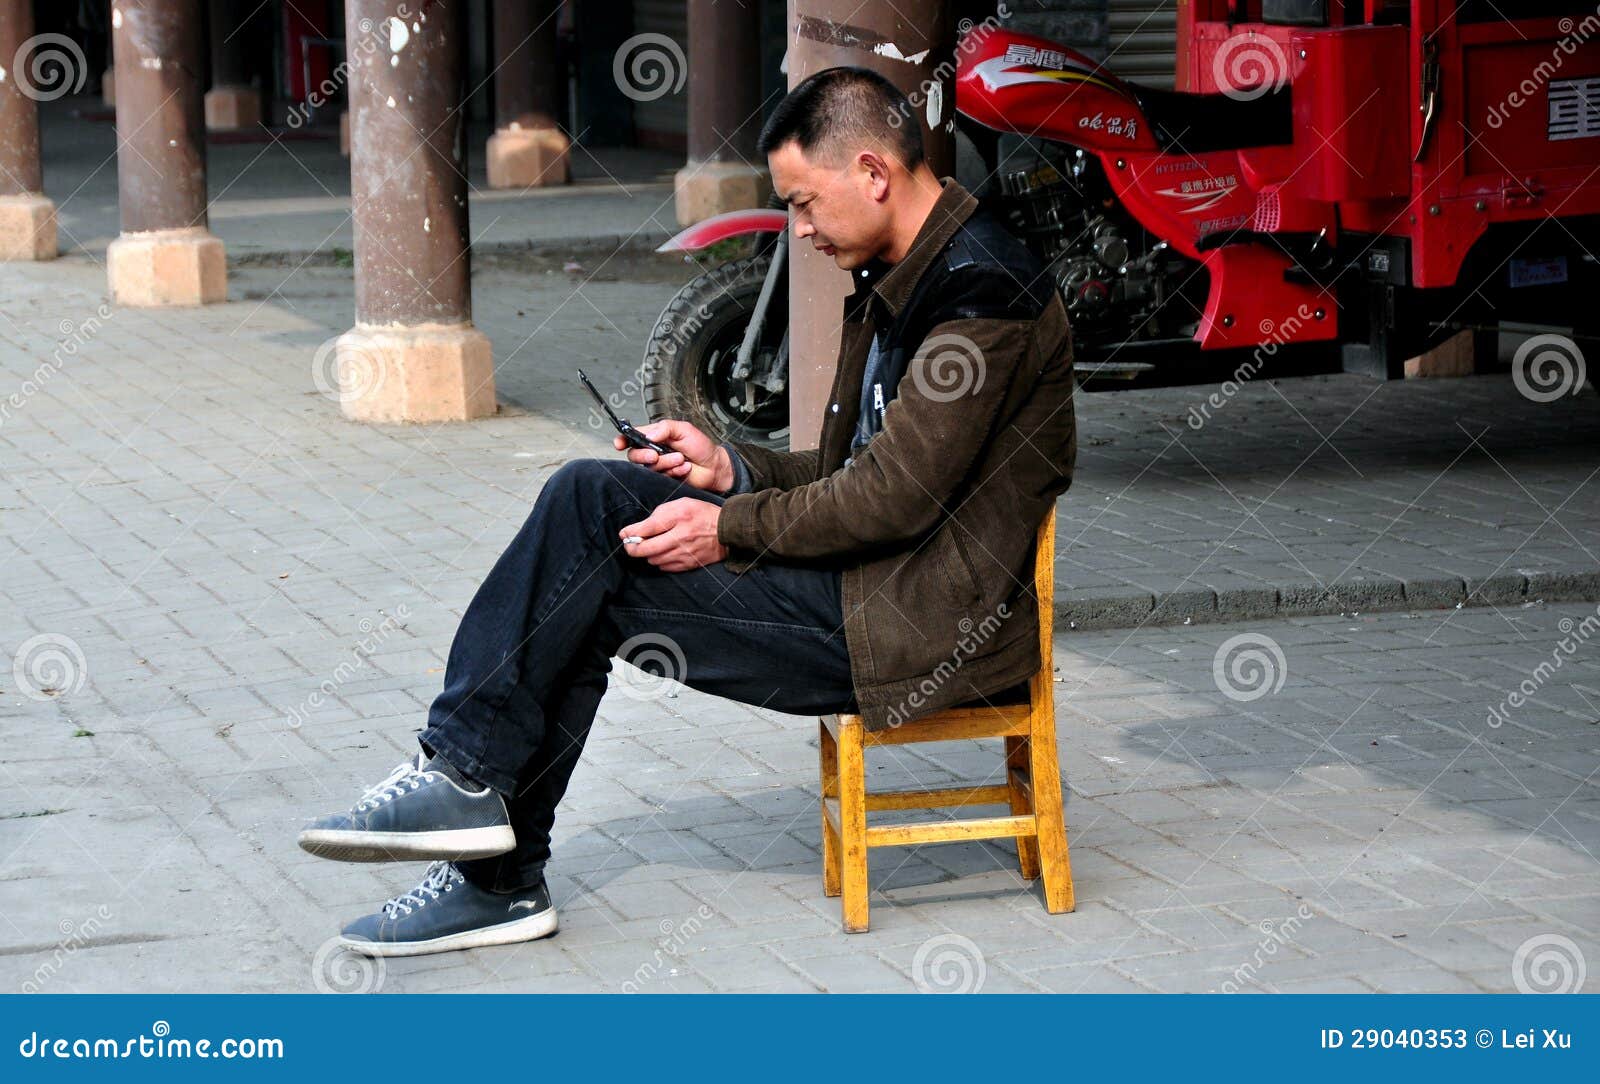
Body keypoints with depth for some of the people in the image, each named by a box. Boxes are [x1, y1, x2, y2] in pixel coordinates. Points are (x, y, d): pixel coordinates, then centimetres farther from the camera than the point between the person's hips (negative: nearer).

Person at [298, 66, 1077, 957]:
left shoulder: (982, 287, -16)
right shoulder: (902, 280, 17)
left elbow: (896, 495, -20)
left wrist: (730, 530, -14)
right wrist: (731, 471, 7)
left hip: (923, 618, -10)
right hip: (870, 574, 10)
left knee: (600, 579, -14)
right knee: (592, 496, -2)